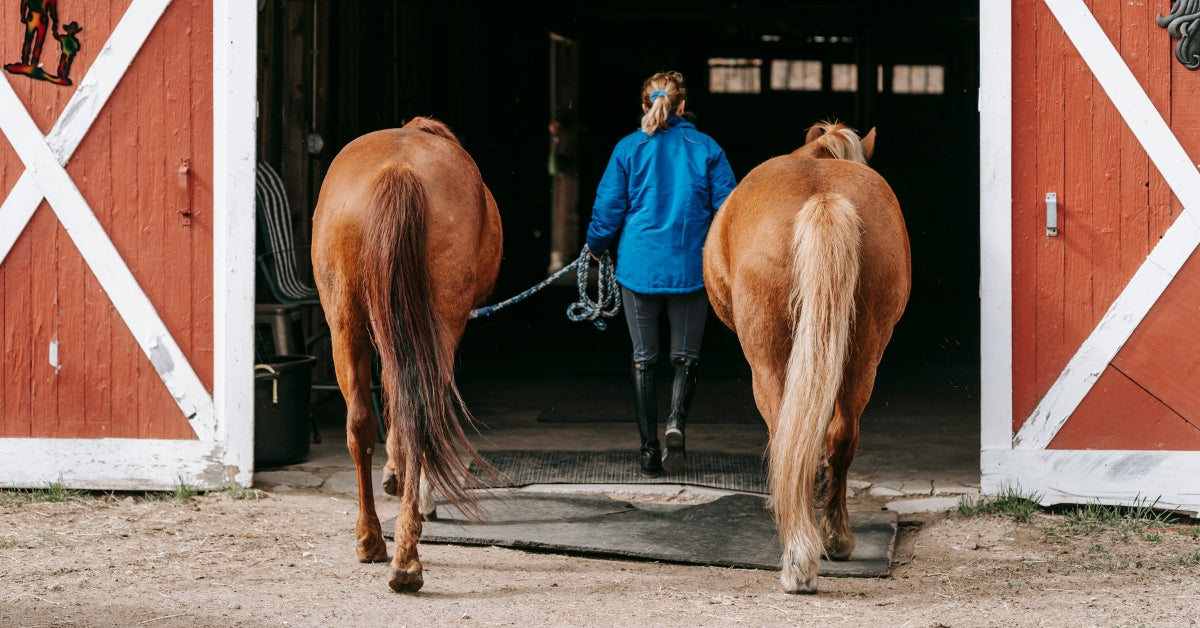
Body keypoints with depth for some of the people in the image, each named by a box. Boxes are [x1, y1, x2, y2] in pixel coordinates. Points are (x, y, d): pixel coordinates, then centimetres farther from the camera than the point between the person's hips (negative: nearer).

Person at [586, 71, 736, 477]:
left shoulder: (629, 149, -2)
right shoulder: (706, 149, -1)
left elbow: (607, 210, 1)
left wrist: (595, 247, 19)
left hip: (639, 267, 0)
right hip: (691, 269, 0)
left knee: (644, 358, 8)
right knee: (685, 355, 10)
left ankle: (649, 449, 5)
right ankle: (677, 421, -17)